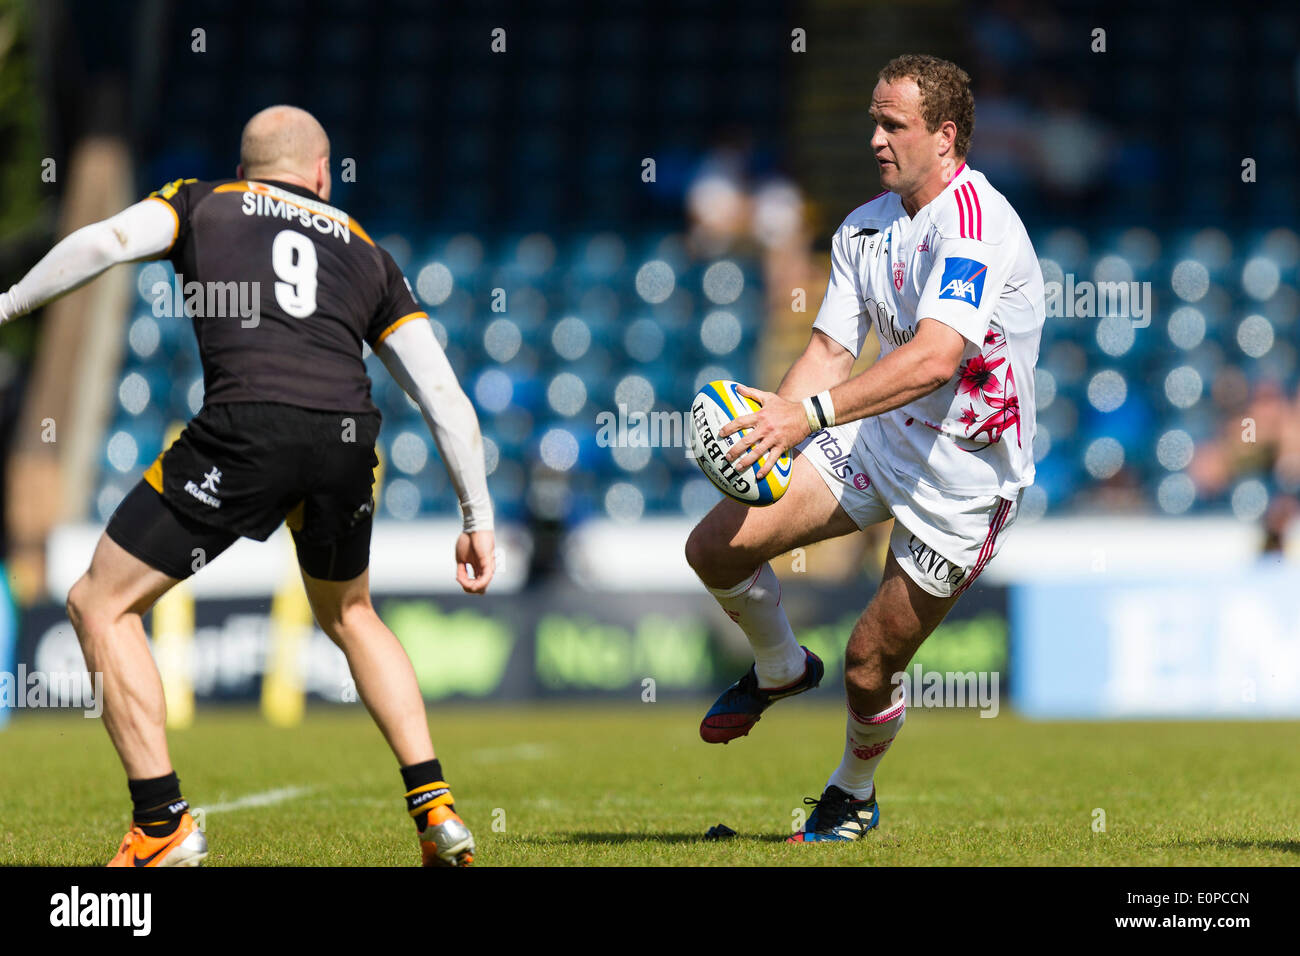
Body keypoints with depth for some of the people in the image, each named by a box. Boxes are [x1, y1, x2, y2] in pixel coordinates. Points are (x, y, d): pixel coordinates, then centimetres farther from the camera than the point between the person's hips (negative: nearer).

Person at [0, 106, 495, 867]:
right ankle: (437, 812, 21)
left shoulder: (203, 203, 23)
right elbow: (444, 396, 22)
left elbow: (105, 241, 1)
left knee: (101, 606, 11)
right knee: (350, 615, 32)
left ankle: (164, 827, 3)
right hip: (349, 434, 4)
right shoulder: (364, 250, 29)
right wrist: (479, 518, 26)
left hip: (246, 425, -4)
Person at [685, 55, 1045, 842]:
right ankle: (782, 668, 26)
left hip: (965, 476, -7)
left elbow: (934, 357, -35)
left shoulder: (974, 219, -24)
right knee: (715, 547, -4)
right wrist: (771, 419, -16)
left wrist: (812, 412, -41)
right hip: (879, 439, 7)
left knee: (870, 664, -1)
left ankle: (854, 796, 30)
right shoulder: (864, 227, 4)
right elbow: (833, 348, 3)